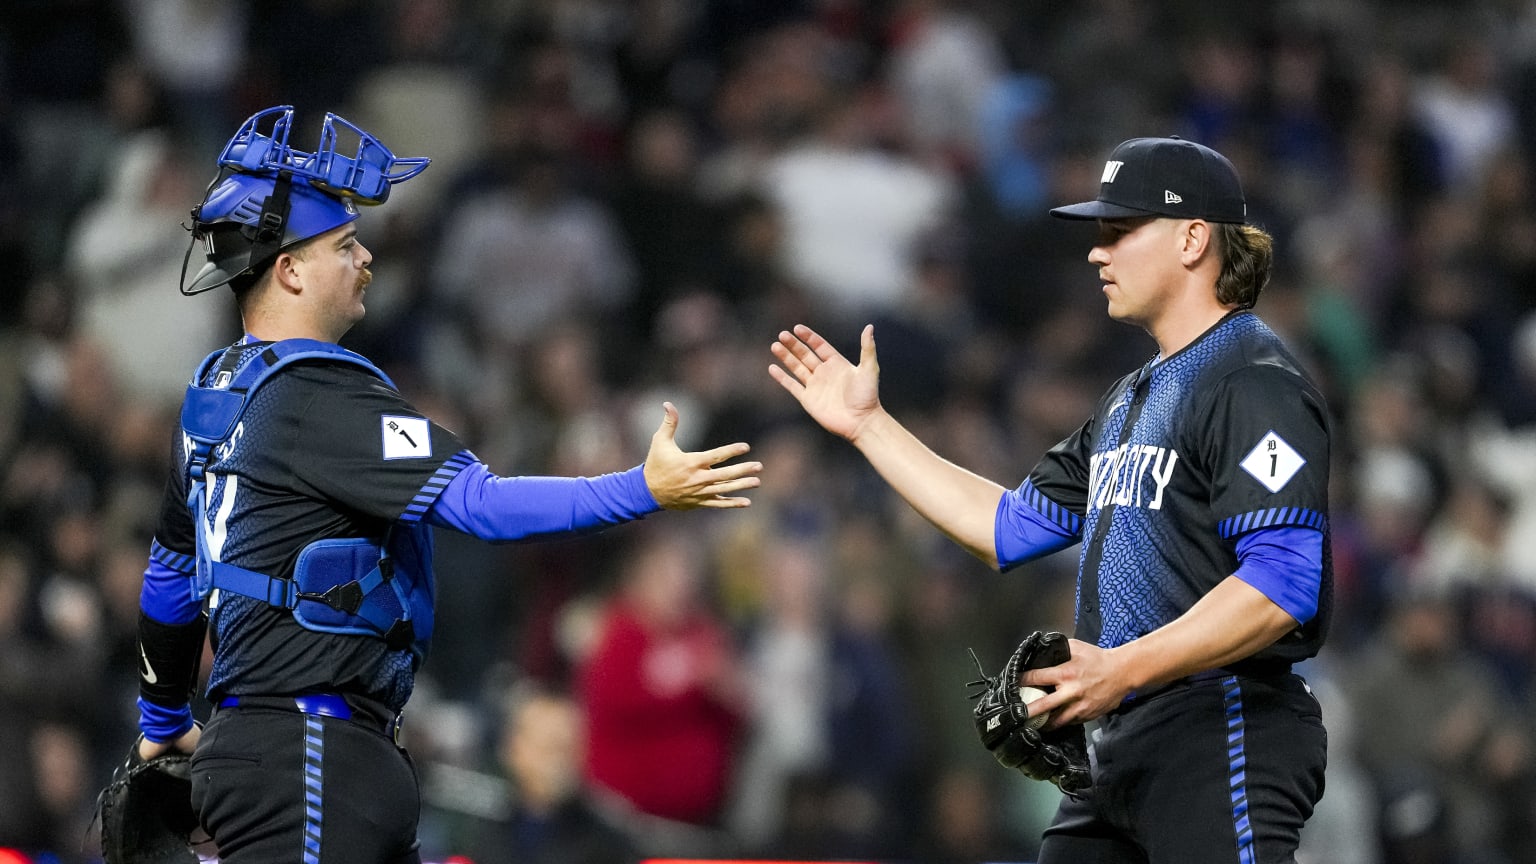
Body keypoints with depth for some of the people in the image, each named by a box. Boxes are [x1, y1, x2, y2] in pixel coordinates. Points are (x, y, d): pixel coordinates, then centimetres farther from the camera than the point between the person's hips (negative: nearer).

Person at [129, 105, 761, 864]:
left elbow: (172, 565, 28)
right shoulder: (319, 399, -15)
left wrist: (164, 719, 40)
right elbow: (478, 501, -23)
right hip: (305, 764, -10)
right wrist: (644, 491, -24)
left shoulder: (216, 391, 16)